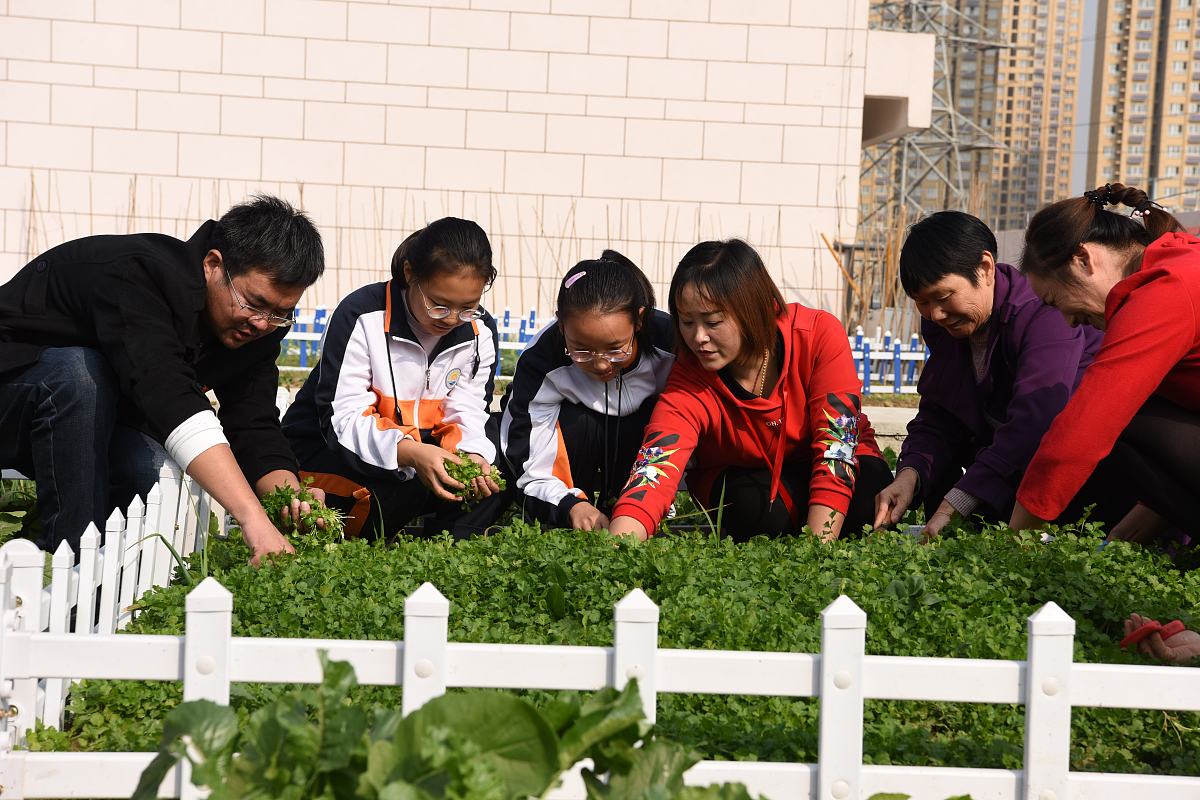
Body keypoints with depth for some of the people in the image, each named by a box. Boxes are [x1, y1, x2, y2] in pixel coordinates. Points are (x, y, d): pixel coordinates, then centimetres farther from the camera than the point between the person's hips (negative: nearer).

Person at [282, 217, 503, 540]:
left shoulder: (480, 331, -4)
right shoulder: (362, 316, -21)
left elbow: (467, 414, -3)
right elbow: (341, 419, -24)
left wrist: (473, 454, -29)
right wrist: (410, 453, -42)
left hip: (418, 449, 5)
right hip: (326, 450, -5)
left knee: (491, 473, -21)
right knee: (402, 482, -36)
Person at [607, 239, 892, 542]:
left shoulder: (819, 335, -26)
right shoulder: (687, 384, -24)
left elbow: (838, 445, -28)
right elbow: (654, 472, -38)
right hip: (742, 479, 0)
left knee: (870, 492, -32)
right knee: (753, 503, -35)